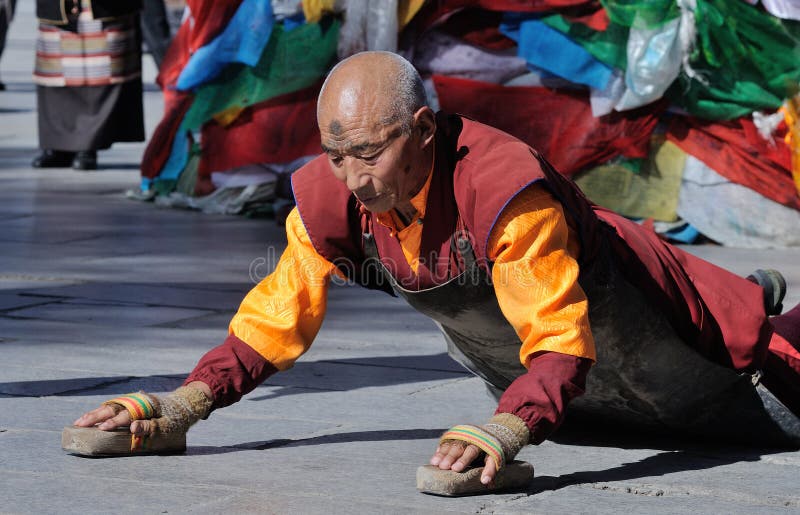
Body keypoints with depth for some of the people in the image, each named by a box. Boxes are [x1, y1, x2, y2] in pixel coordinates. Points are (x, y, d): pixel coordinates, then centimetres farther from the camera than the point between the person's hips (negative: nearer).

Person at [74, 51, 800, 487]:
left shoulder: (504, 186, -45)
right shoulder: (331, 198, -27)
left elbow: (561, 338, -49)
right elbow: (278, 315, -18)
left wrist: (509, 428, -67)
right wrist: (186, 403, -31)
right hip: (516, 369, 7)